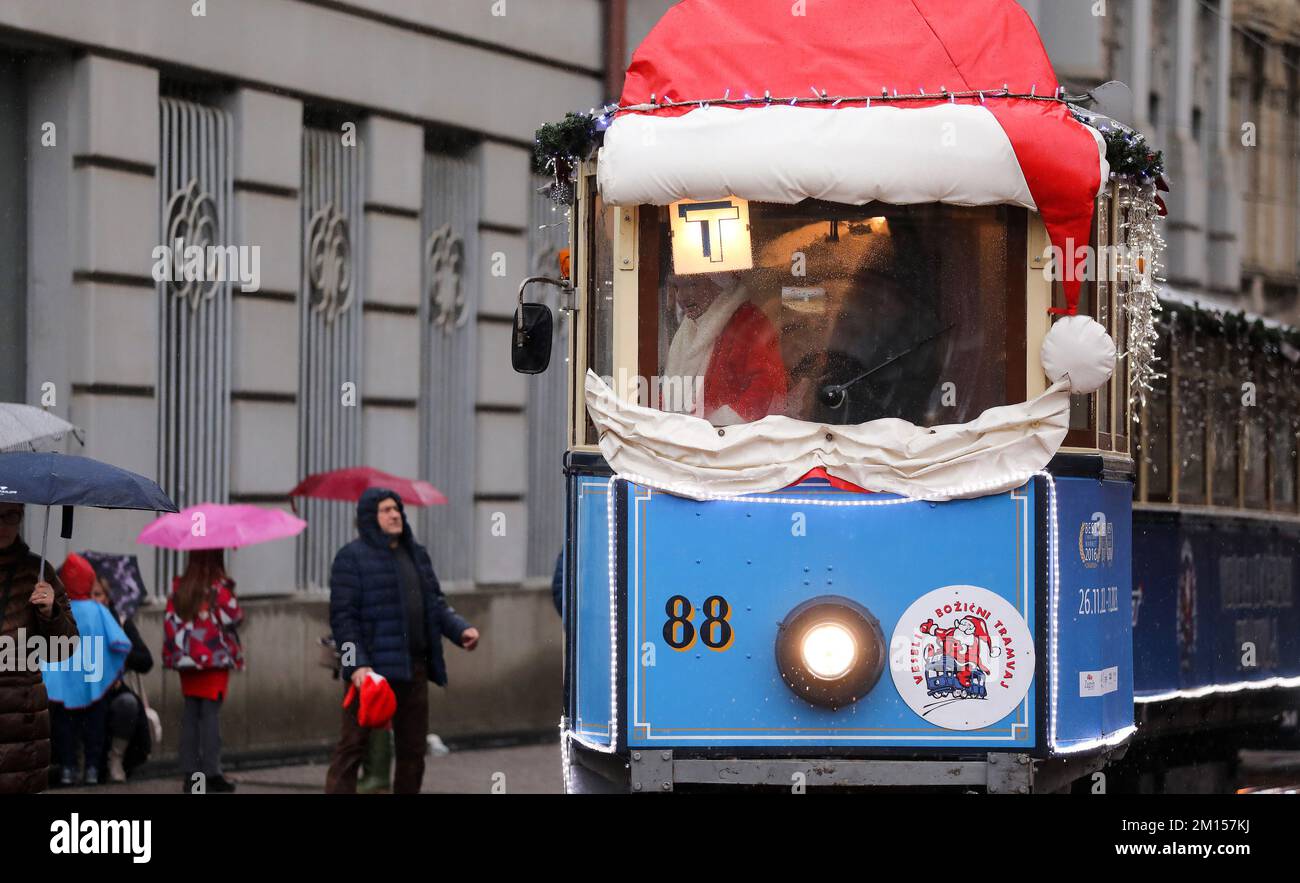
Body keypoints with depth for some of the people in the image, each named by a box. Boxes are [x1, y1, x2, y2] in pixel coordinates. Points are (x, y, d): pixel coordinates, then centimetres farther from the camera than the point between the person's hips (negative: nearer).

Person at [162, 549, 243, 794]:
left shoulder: (179, 587, 4)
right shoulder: (219, 587, -12)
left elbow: (170, 620, 5)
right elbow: (232, 618, -12)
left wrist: (171, 654, 11)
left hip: (187, 660, 5)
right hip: (216, 658, -5)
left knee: (190, 714, 8)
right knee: (211, 712, -3)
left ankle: (190, 773, 8)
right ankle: (211, 772, -4)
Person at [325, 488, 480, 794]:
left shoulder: (416, 554, 16)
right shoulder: (352, 557, -5)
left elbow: (436, 603, 21)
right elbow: (342, 616, -10)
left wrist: (460, 629, 2)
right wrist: (356, 664, -20)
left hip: (413, 667, 7)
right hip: (372, 669, -7)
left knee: (413, 748, 12)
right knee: (353, 745, -7)